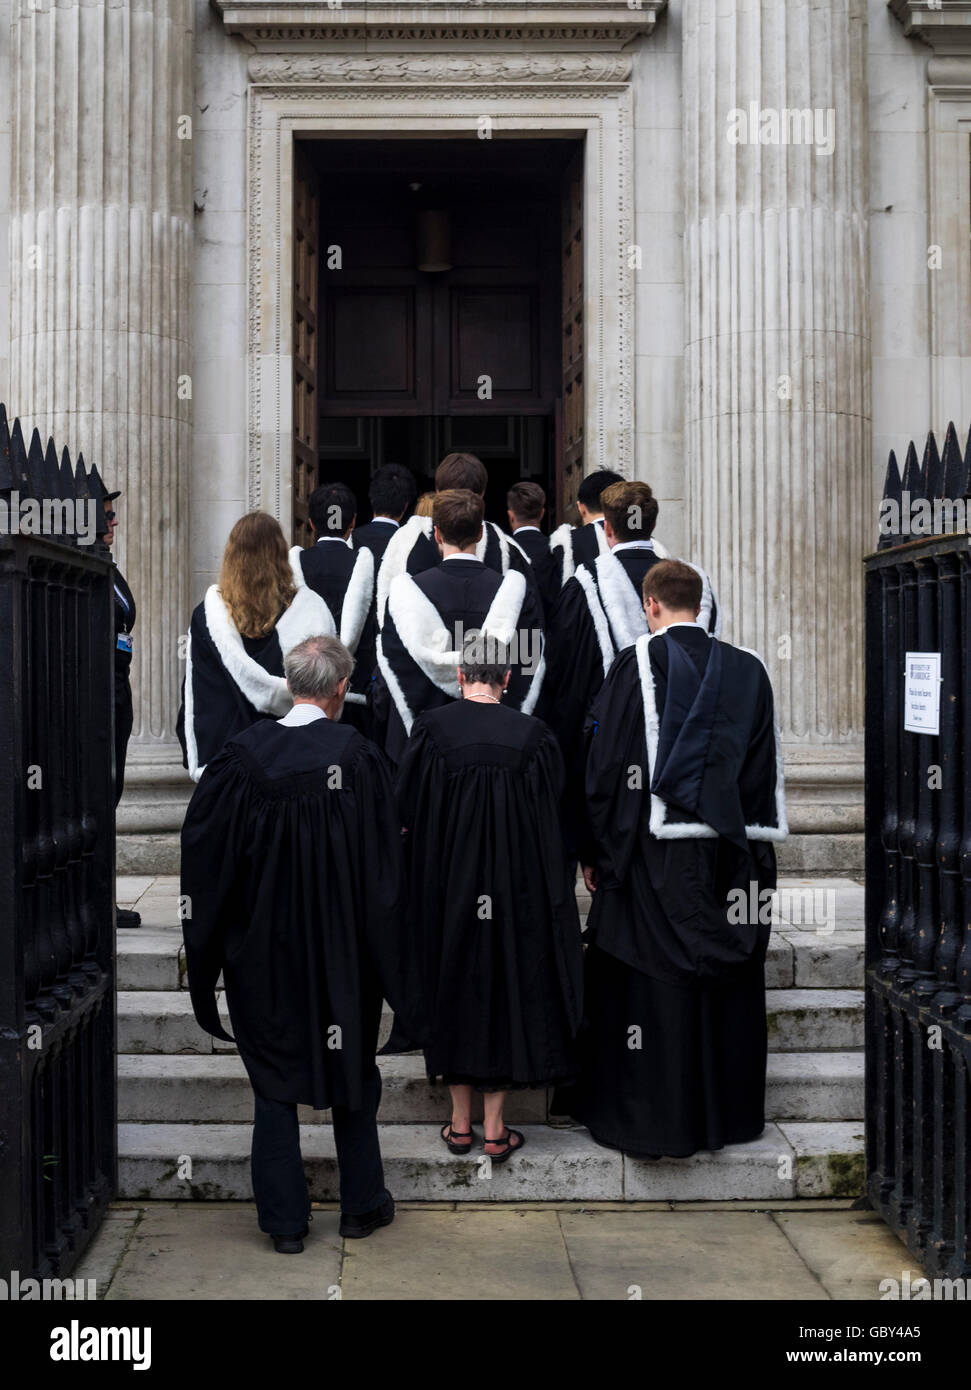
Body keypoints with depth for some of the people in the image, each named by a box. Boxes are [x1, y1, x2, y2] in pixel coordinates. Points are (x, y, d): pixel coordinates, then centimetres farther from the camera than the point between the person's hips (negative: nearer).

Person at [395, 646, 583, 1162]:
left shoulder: (430, 729, -9)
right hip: (514, 895, 0)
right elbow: (551, 825, 0)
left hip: (445, 890, 0)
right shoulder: (532, 737, -8)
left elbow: (404, 811, -3)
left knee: (452, 987, 14)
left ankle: (460, 1124, 22)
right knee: (506, 988, 10)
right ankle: (495, 1131, 15)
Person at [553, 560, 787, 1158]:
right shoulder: (747, 670, 5)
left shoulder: (637, 664, -7)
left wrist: (593, 853, 0)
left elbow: (607, 766, -7)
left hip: (657, 856, -4)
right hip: (733, 858, 4)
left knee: (649, 988, 4)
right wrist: (752, 848, 16)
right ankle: (726, 1113, 24)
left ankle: (650, 1121, 10)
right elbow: (767, 769, 8)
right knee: (726, 986, 13)